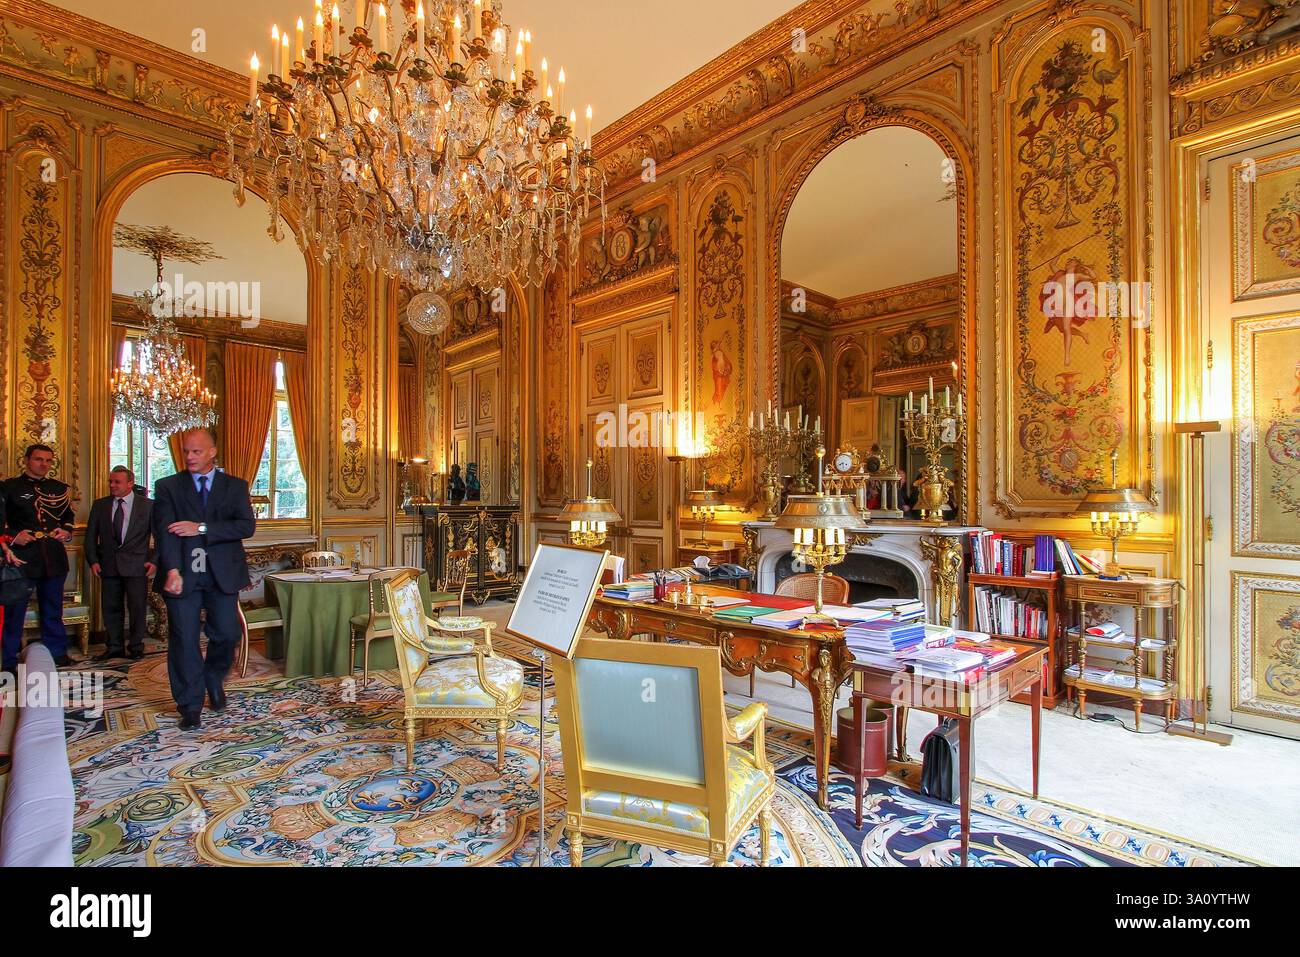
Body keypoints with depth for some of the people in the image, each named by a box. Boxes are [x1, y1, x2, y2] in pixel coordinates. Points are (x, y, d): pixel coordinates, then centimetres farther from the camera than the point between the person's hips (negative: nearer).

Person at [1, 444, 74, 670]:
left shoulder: (59, 488, 13)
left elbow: (68, 518, 21)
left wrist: (66, 531, 3)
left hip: (54, 559, 4)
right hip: (21, 558, -3)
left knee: (53, 610, 12)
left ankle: (57, 654, 22)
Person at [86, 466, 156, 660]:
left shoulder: (147, 505, 0)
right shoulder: (99, 505, 8)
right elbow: (91, 536, 11)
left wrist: (154, 561, -7)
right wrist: (93, 561, 0)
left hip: (136, 566, -3)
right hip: (109, 565, 3)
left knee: (138, 608, 2)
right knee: (110, 608, 9)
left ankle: (136, 646, 15)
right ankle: (114, 647, 21)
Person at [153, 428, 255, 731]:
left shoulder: (235, 486, 5)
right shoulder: (168, 487, 5)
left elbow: (246, 526, -7)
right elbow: (164, 530, -9)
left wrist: (202, 528, -17)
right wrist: (172, 570, -23)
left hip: (222, 574, 0)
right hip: (182, 575, 0)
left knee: (226, 634, 3)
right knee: (184, 641, 3)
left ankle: (214, 680, 34)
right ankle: (191, 708, 15)